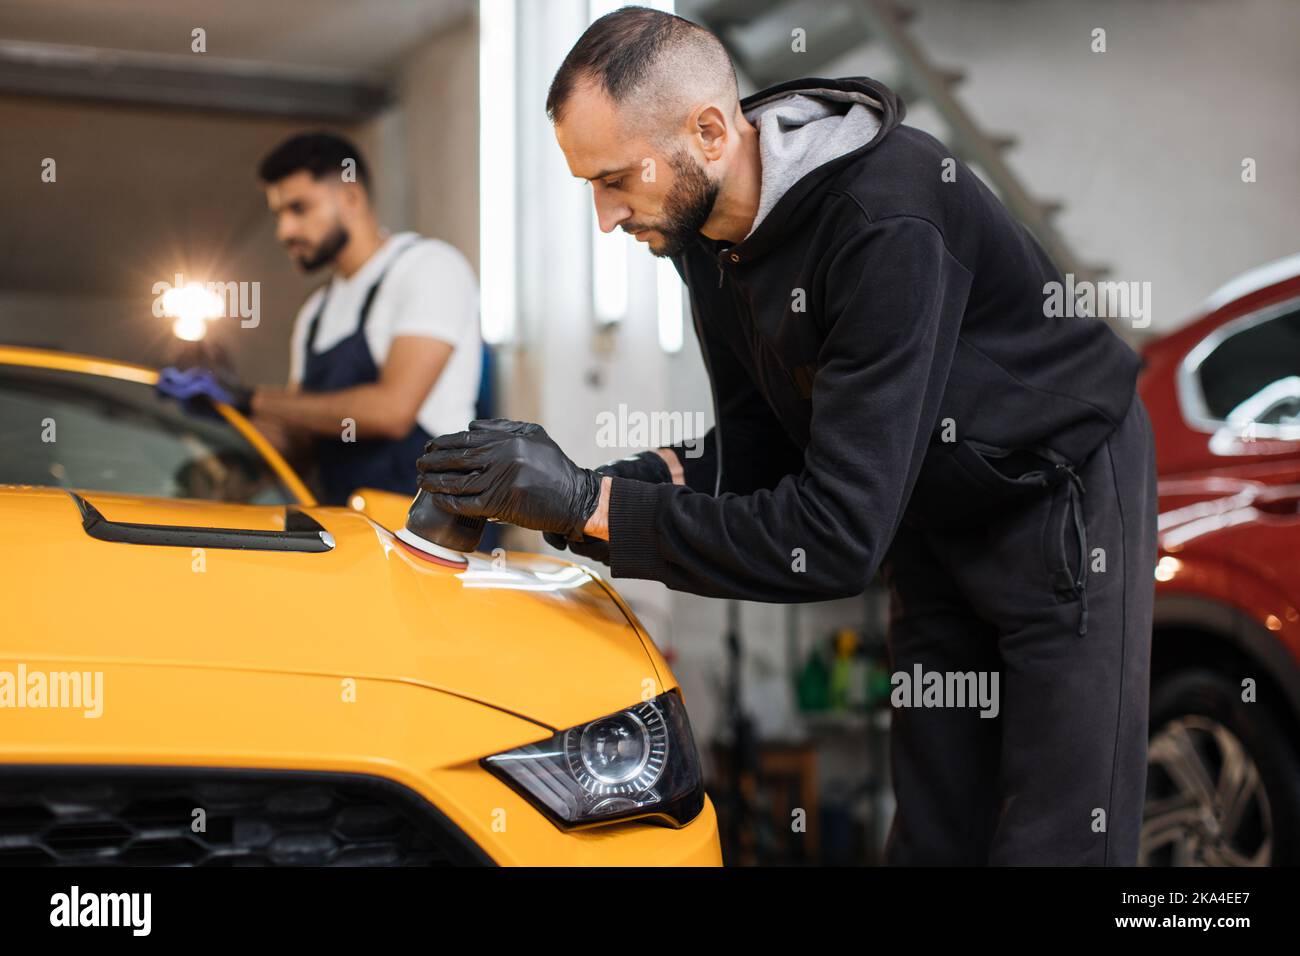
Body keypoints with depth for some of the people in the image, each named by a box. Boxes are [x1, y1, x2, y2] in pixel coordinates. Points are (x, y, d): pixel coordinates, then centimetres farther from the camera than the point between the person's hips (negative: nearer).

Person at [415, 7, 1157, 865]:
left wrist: (590, 504, -35)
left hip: (1062, 498, -7)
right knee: (933, 832, 12)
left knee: (1057, 844, -4)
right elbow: (758, 448, -1)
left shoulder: (888, 226, -35)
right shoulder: (706, 226, -8)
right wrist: (594, 485, -19)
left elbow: (840, 536, -37)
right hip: (934, 516, 7)